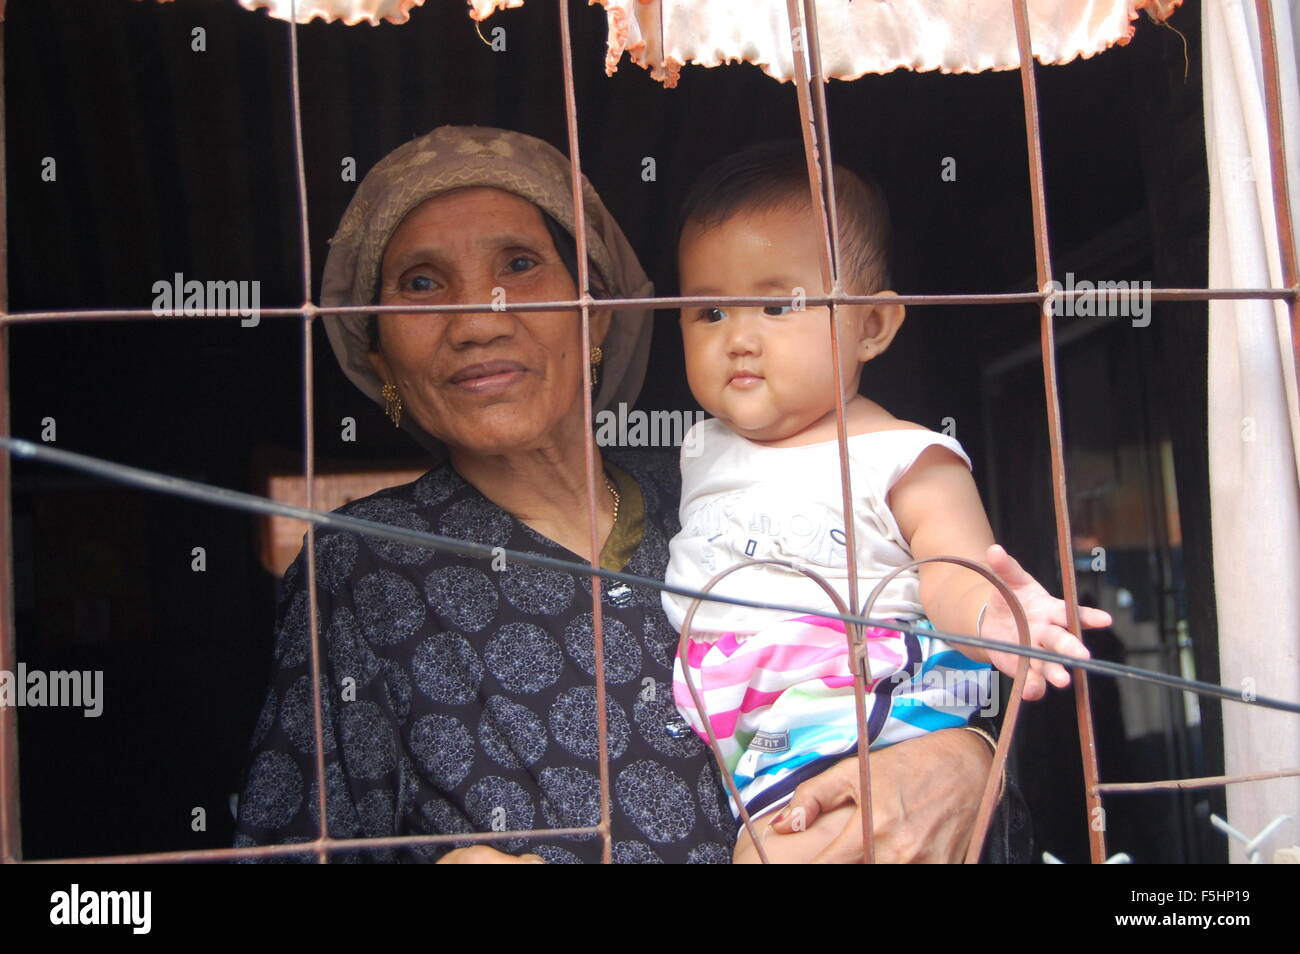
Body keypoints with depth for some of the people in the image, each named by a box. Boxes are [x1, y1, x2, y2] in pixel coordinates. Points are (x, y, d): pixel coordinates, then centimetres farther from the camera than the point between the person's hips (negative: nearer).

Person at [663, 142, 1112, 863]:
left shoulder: (905, 461, -1)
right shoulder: (703, 449, 17)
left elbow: (953, 574, -13)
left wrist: (989, 614, -34)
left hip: (840, 719, -6)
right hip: (692, 720, 6)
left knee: (787, 842, -28)